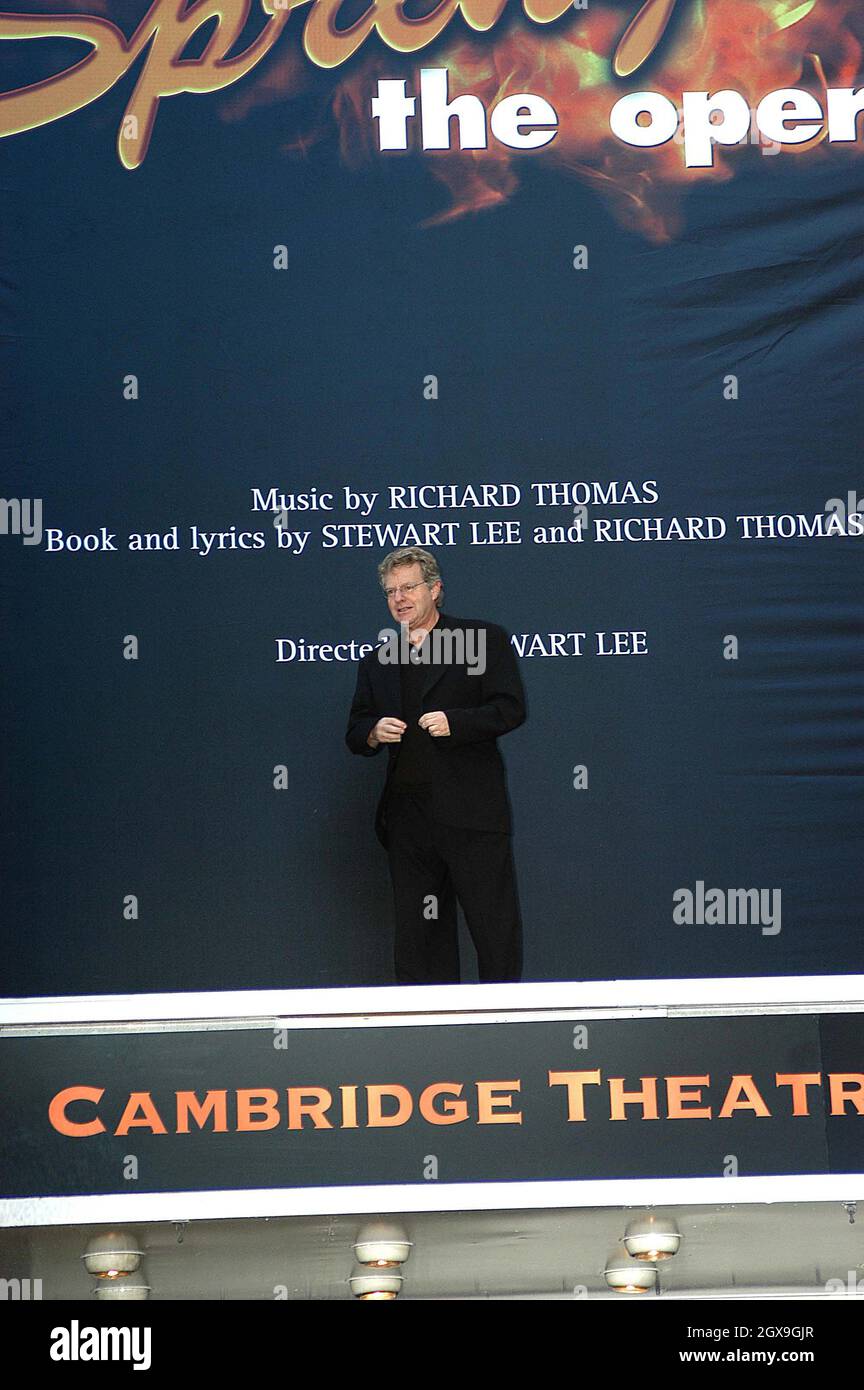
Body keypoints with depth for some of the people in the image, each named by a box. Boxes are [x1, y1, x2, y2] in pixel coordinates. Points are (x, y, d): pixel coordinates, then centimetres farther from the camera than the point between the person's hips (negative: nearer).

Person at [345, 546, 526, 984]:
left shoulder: (484, 639, 3)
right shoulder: (376, 661, 17)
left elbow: (511, 708, -5)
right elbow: (355, 733, 17)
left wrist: (455, 722, -17)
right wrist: (373, 732, -5)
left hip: (471, 813, -5)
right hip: (406, 818, 5)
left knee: (496, 928, -2)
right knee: (418, 934, 7)